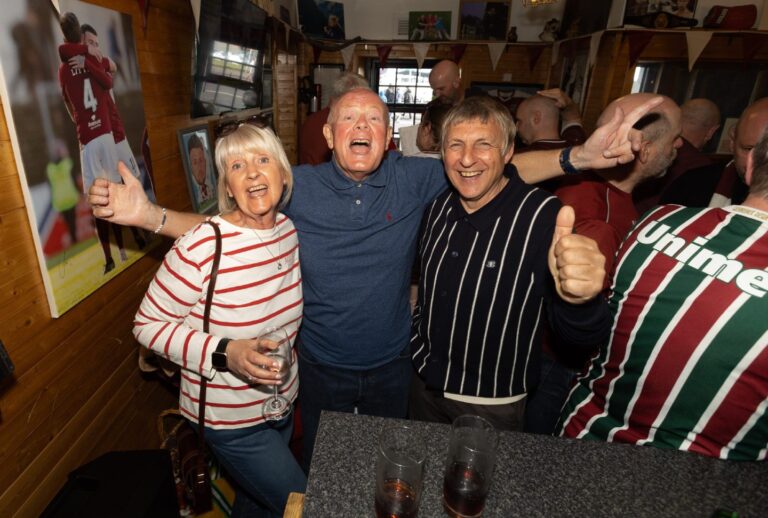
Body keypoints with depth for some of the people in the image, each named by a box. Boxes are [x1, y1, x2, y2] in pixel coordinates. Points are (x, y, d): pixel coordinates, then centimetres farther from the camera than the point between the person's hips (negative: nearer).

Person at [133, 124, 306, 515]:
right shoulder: (201, 247, -28)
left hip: (281, 402, 6)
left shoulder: (289, 230, -7)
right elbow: (148, 325, -18)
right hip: (231, 420, -6)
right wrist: (225, 353, -30)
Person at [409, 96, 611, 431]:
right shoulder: (439, 207, -5)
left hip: (492, 406, -4)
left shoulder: (544, 215, -21)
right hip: (424, 383, 5)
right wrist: (416, 338, 5)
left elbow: (581, 335, -27)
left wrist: (577, 300, -48)